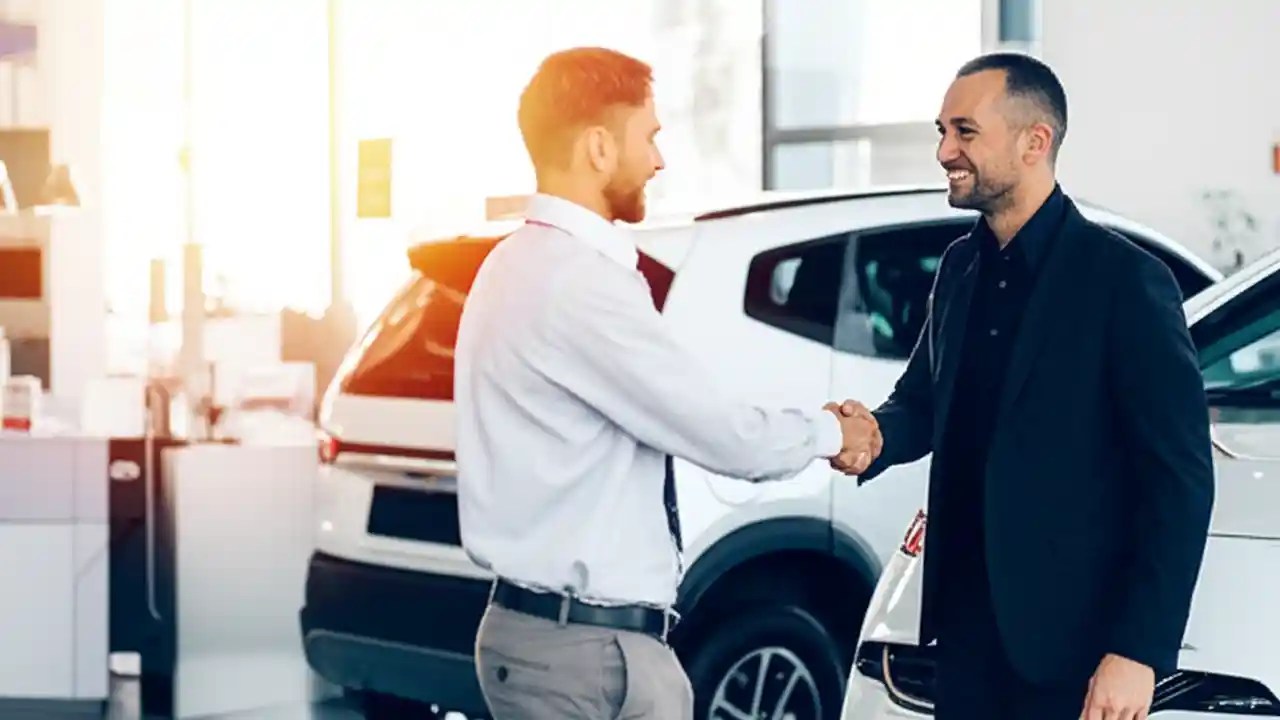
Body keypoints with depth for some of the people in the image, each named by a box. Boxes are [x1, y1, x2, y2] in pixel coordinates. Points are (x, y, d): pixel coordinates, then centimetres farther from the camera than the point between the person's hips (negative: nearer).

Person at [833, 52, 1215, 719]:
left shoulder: (1123, 278, -12)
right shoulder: (961, 266, 9)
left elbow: (1180, 481, -14)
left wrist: (1140, 650, -18)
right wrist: (876, 435, -4)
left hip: (1069, 635, -6)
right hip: (966, 620, 6)